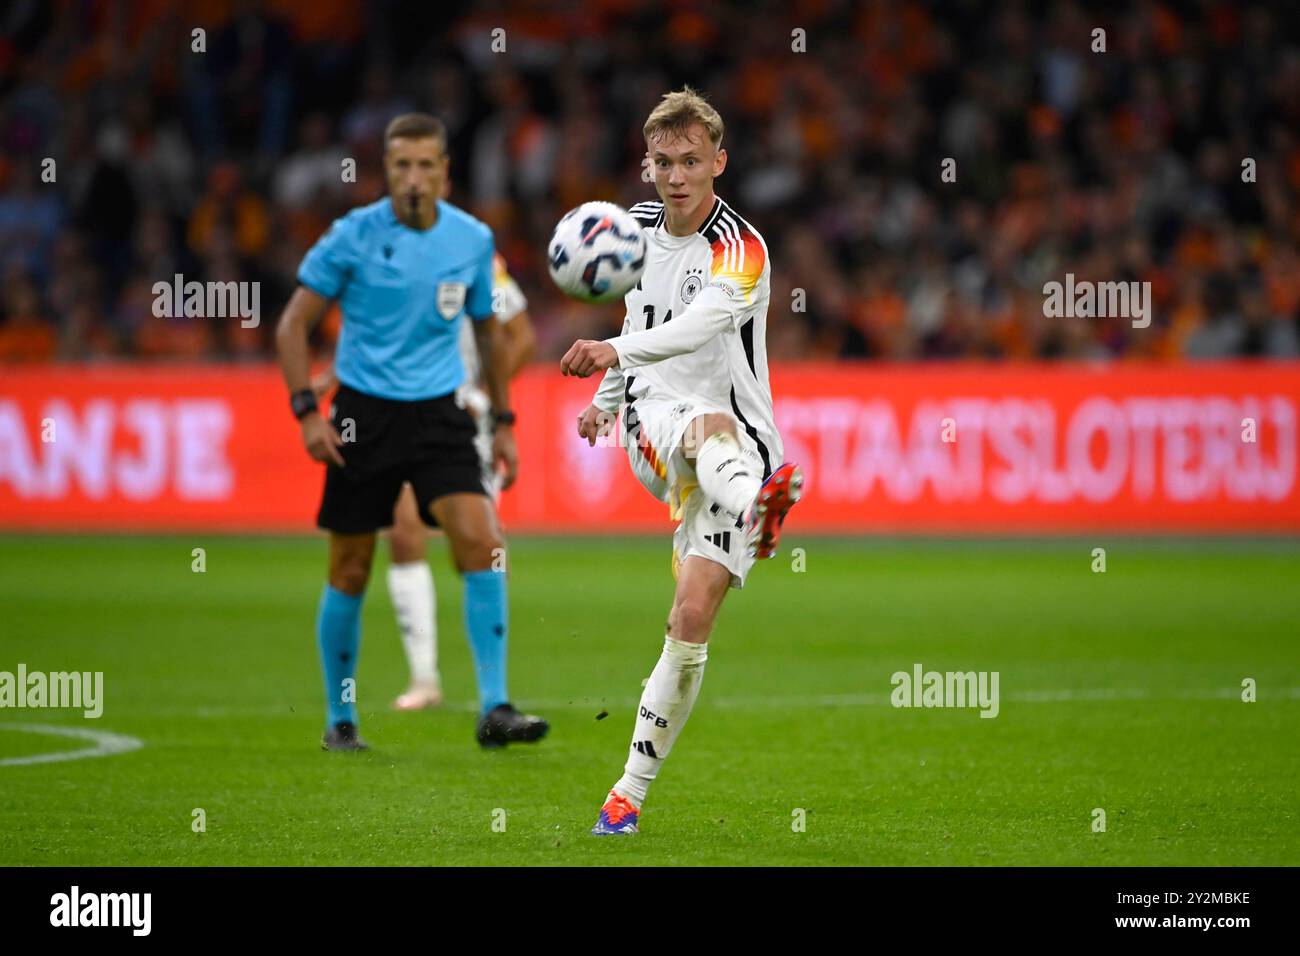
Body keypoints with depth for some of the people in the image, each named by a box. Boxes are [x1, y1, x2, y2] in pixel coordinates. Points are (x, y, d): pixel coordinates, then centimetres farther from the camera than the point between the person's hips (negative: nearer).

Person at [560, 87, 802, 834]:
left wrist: (616, 350, -49)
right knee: (712, 424, -35)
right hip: (656, 426, 4)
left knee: (693, 618, -13)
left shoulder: (740, 248, -14)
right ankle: (756, 504, -71)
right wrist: (606, 400, 30)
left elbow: (704, 322, -35)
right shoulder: (641, 225, 8)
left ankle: (631, 792, -2)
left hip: (739, 449, -4)